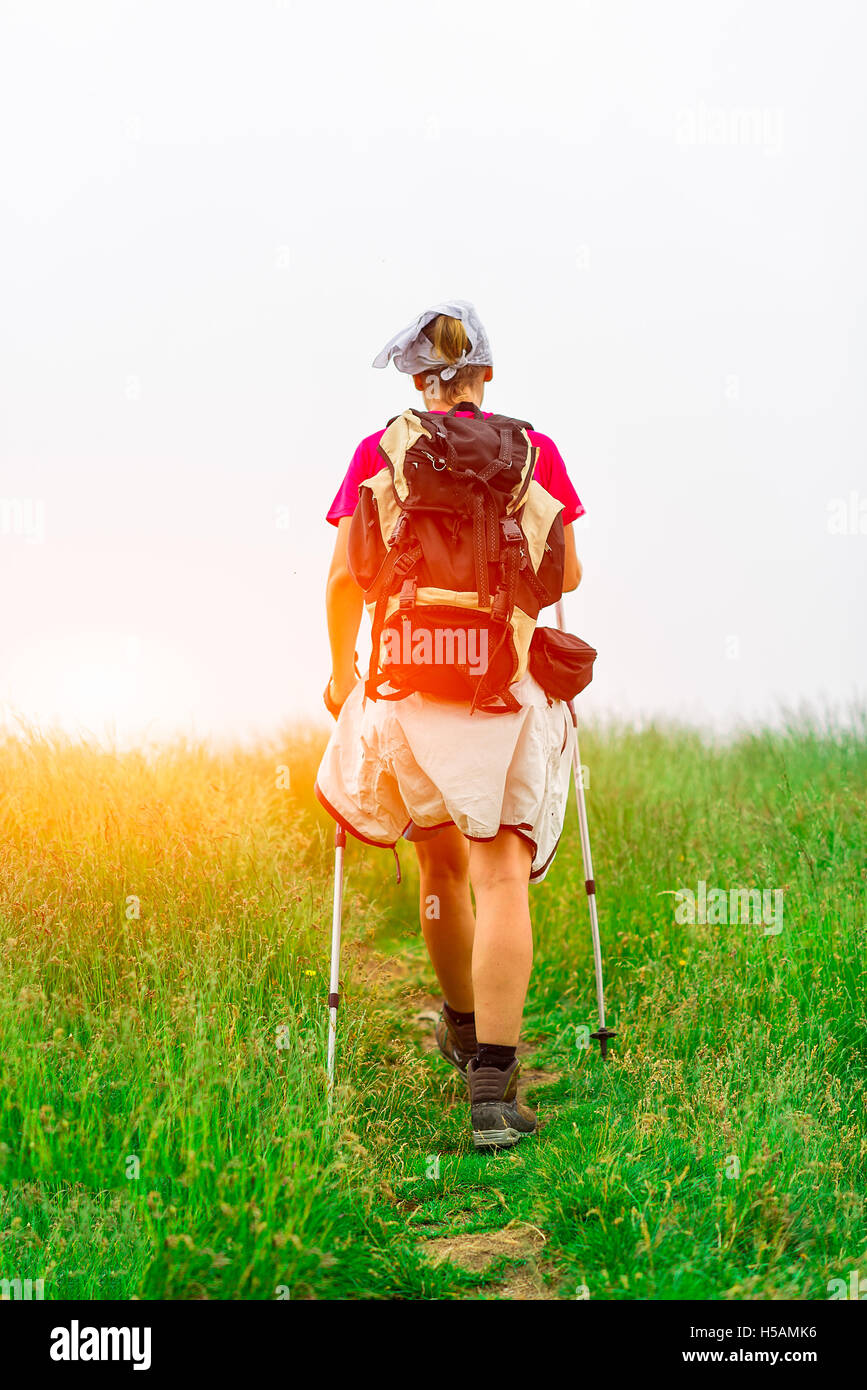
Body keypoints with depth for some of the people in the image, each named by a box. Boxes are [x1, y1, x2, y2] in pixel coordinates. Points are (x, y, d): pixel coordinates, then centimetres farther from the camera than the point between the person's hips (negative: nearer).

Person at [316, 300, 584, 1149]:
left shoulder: (379, 454, 3)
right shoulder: (534, 451, 3)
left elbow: (344, 577, 1)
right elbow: (568, 575, 10)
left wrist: (340, 669, 16)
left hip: (410, 674, 2)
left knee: (441, 862, 20)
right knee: (503, 871, -5)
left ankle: (463, 1028, 40)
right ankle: (493, 1087, -16)